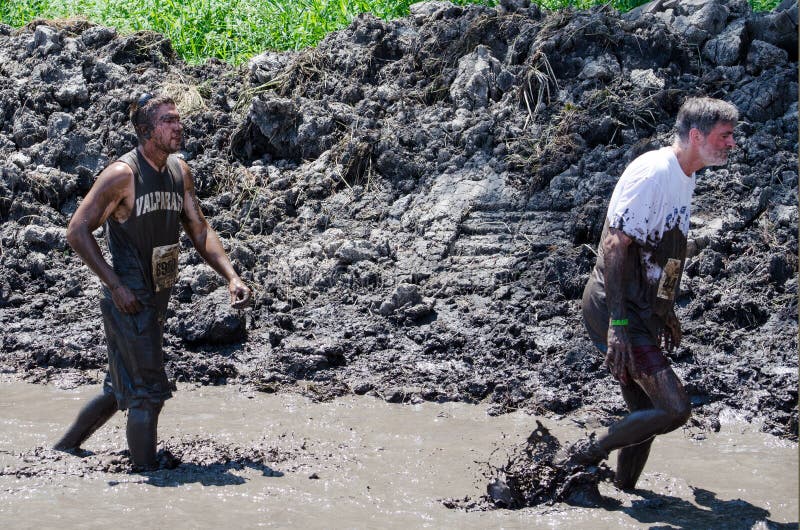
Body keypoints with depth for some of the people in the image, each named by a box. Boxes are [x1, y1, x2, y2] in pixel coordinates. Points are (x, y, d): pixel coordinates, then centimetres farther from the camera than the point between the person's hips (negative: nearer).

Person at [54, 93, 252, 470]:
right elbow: (77, 231, -15)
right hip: (128, 299, -8)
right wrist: (115, 286, -19)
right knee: (149, 392, -7)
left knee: (123, 388, 19)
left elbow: (199, 229, 14)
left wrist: (231, 277, 0)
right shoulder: (123, 174, -16)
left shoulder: (179, 171, 7)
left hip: (157, 298, 8)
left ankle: (66, 447, 35)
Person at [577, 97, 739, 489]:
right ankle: (589, 455, 0)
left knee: (646, 414, 13)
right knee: (674, 409, -15)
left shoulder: (684, 177, 13)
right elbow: (614, 247, -22)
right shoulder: (652, 174, -18)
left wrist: (666, 311, 27)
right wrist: (618, 323, -26)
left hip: (643, 313, 10)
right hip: (618, 312, -10)